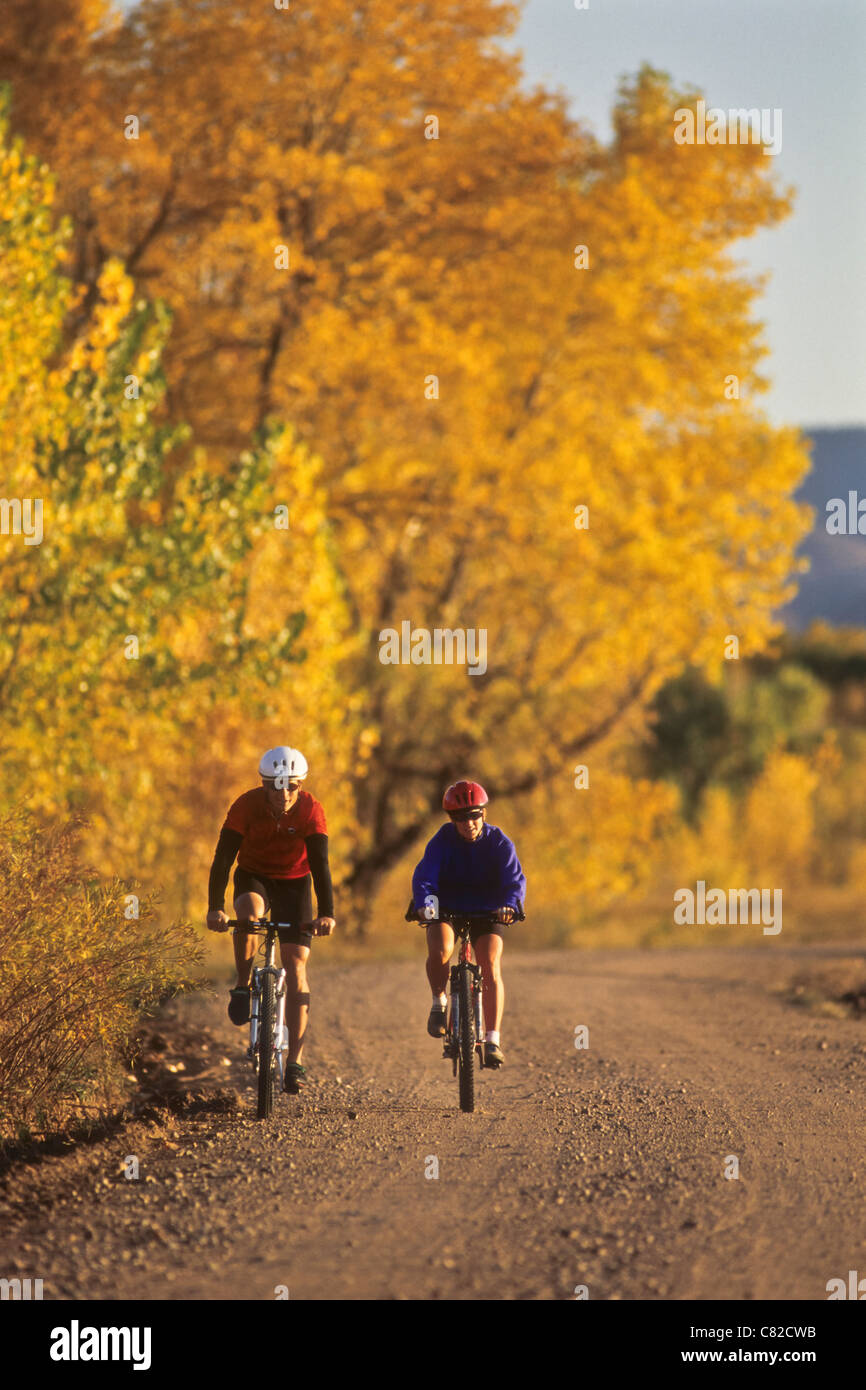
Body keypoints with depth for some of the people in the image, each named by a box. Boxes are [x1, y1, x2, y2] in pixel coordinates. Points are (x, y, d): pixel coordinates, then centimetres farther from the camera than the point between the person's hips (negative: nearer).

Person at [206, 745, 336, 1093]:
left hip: (294, 882, 0)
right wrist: (214, 907, -41)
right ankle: (243, 985, -12)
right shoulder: (246, 806, -24)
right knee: (248, 913, -37)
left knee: (295, 967, -11)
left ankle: (295, 1061, -11)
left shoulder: (310, 811, -23)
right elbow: (223, 858, -28)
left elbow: (320, 865, -29)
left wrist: (326, 914, -43)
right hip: (254, 877, 0)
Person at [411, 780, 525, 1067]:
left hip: (486, 913, 0)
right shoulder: (443, 841, -14)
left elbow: (515, 879, -23)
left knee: (491, 968, -19)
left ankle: (493, 1040, -14)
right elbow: (424, 877, -25)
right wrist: (424, 903, -46)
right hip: (446, 911, 0)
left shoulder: (499, 842, -12)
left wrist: (510, 905, -45)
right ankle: (439, 1001, -2)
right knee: (439, 951, -31)